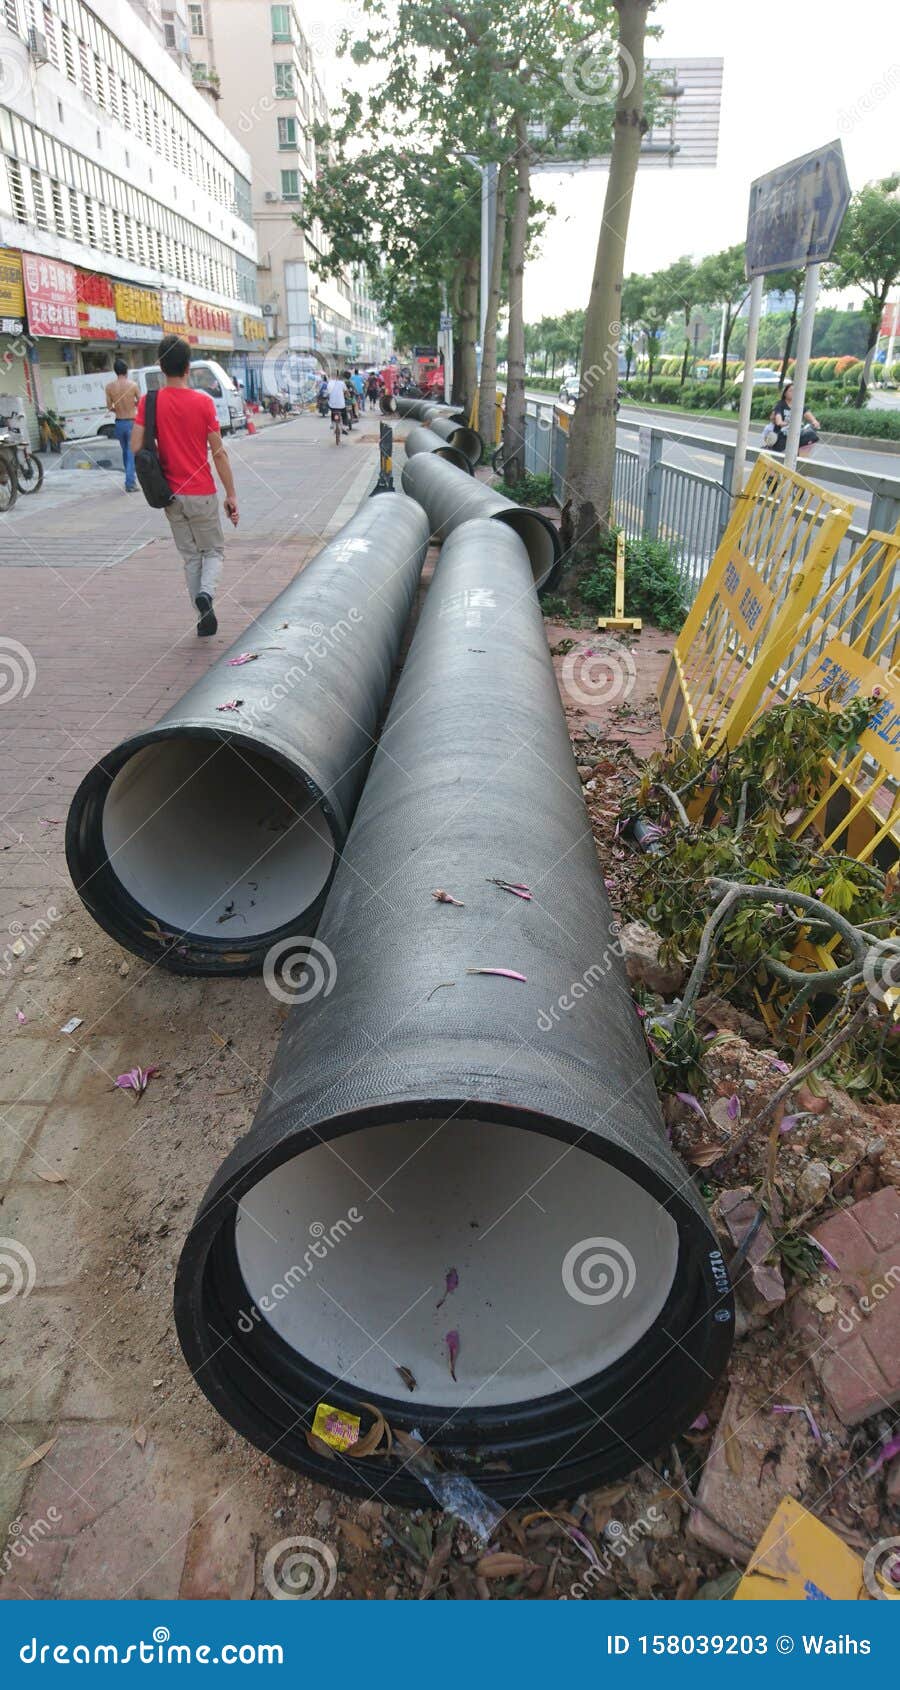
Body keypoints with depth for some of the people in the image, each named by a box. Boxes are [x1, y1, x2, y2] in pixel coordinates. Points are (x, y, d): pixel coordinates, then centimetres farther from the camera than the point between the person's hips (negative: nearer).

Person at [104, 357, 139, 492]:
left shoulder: (109, 386, -2)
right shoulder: (133, 385, -10)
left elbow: (109, 407, 0)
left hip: (119, 423, 3)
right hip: (131, 422, -3)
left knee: (125, 451, 20)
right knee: (132, 452, -1)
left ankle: (130, 478, 30)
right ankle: (130, 483, -11)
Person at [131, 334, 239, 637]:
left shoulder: (149, 402, -3)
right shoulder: (203, 402, -9)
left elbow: (136, 447, -9)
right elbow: (218, 453, -9)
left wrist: (159, 465, 10)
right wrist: (231, 495, -2)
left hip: (172, 495, 3)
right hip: (202, 494, -3)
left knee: (190, 556, 14)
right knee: (214, 550, 13)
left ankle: (205, 618, 14)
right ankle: (206, 592, -16)